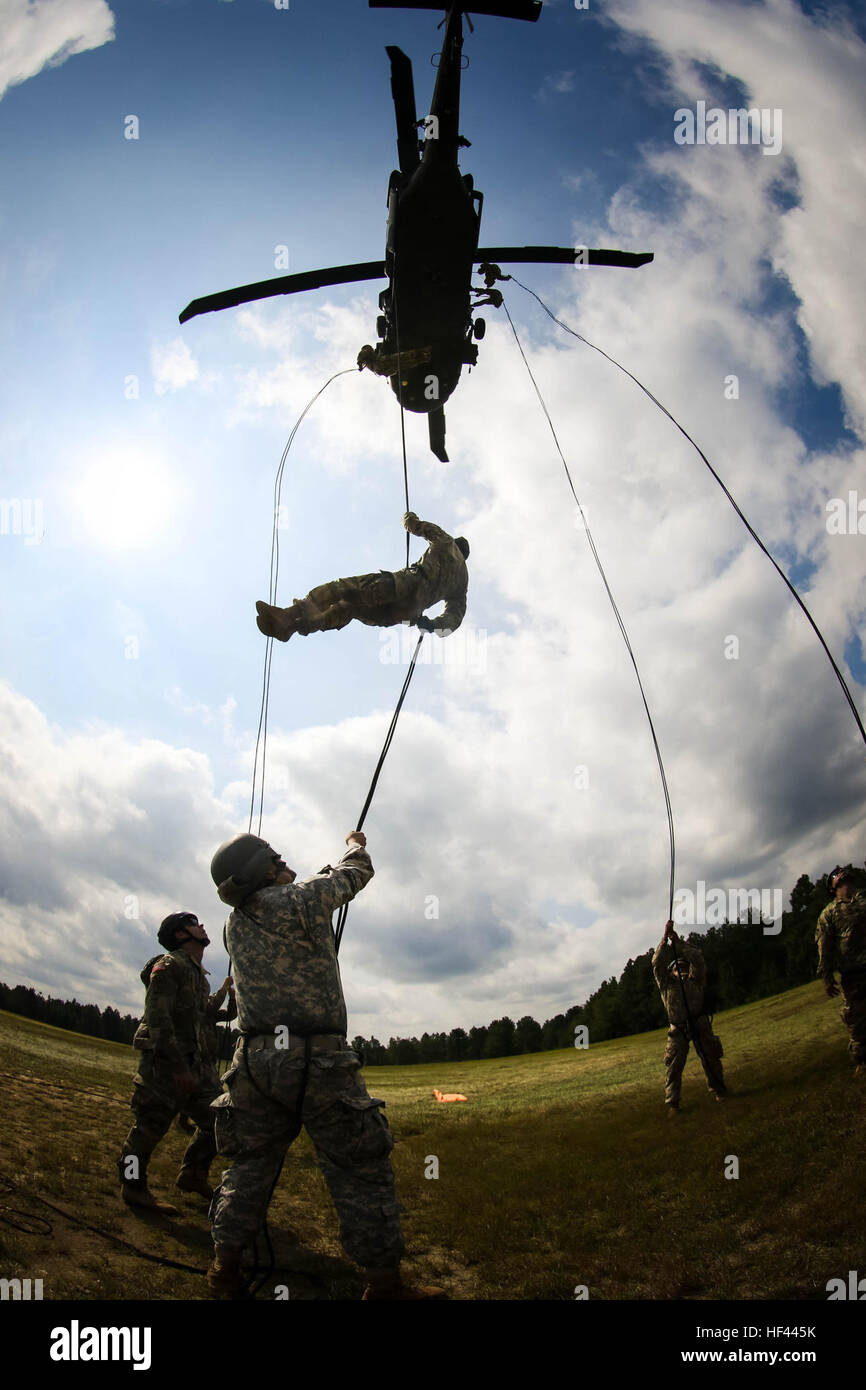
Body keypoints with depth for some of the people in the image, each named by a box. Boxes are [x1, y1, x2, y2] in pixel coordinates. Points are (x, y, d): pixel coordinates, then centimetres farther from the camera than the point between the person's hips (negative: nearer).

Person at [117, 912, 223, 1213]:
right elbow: (157, 1018, -19)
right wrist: (177, 1065, -23)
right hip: (164, 1064, -9)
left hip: (197, 1064, 9)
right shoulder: (169, 966, -10)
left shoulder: (199, 974, 19)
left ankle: (193, 1176, 23)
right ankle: (133, 1187, 14)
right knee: (150, 1127, -2)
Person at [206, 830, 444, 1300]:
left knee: (251, 1163, 19)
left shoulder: (235, 925, 11)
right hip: (316, 1062, -6)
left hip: (256, 1061, 7)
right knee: (361, 1170, 2)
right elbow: (353, 875, 5)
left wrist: (329, 871, 41)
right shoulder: (296, 900, -10)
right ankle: (384, 1282, 6)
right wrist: (355, 847, 27)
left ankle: (224, 1265, 22)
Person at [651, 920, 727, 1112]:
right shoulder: (666, 984, 16)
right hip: (677, 1029, -1)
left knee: (710, 1058, 3)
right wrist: (665, 939, 4)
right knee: (673, 1065, -7)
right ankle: (672, 1103, -3)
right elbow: (657, 963, 7)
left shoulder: (695, 980, 17)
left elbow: (697, 958, 7)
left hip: (699, 1024, 1)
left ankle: (719, 1091, 23)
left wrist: (678, 942, 5)